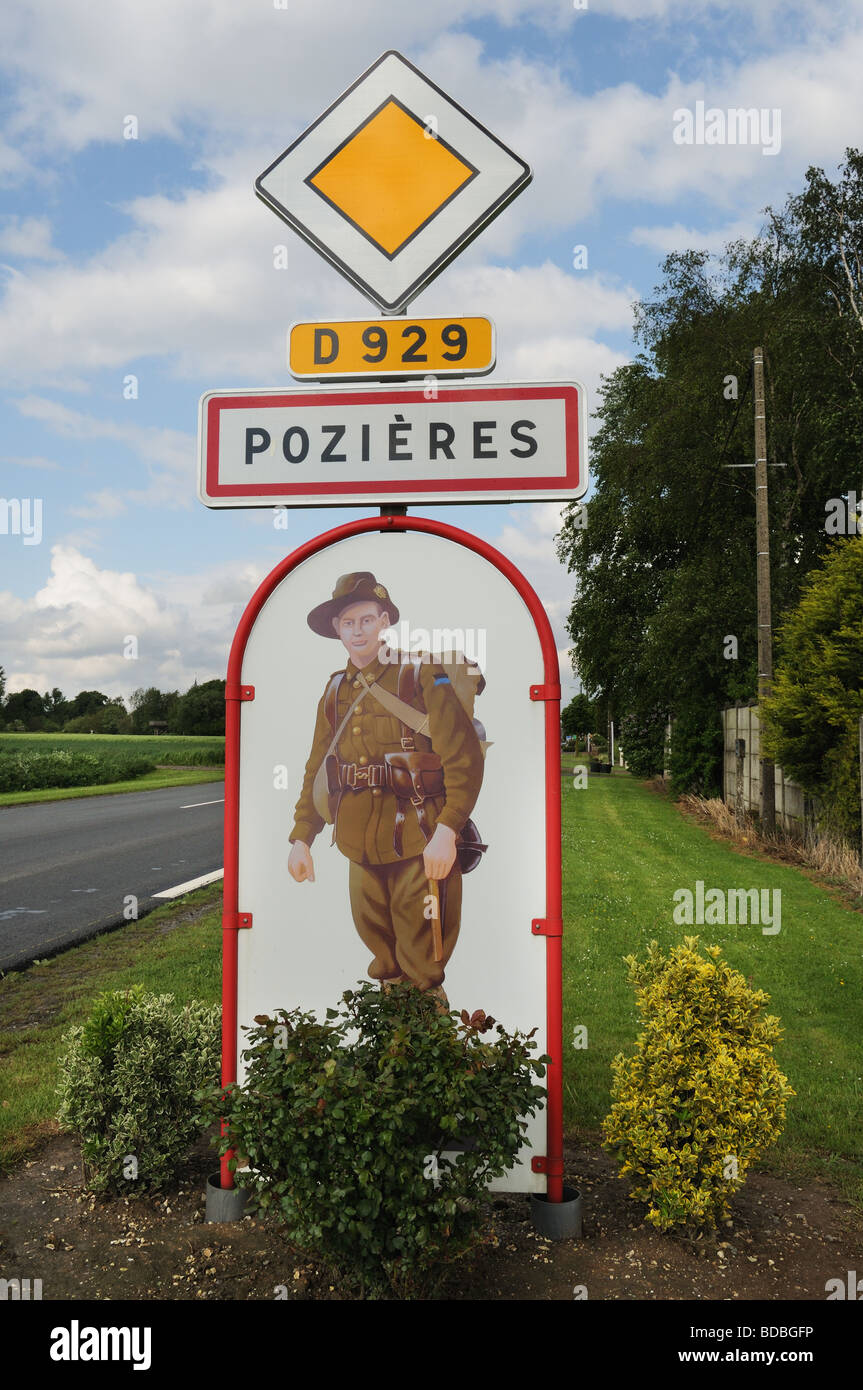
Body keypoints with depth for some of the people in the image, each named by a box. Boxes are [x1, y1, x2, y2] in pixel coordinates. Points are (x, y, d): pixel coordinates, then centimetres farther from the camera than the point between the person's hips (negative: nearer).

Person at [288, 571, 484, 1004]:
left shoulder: (421, 675, -4)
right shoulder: (335, 691, 14)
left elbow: (464, 757, -11)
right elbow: (316, 770, 19)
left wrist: (446, 831, -20)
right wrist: (301, 837, 13)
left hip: (417, 843, -5)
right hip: (360, 845, 5)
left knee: (422, 965, 1)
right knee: (382, 962, 14)